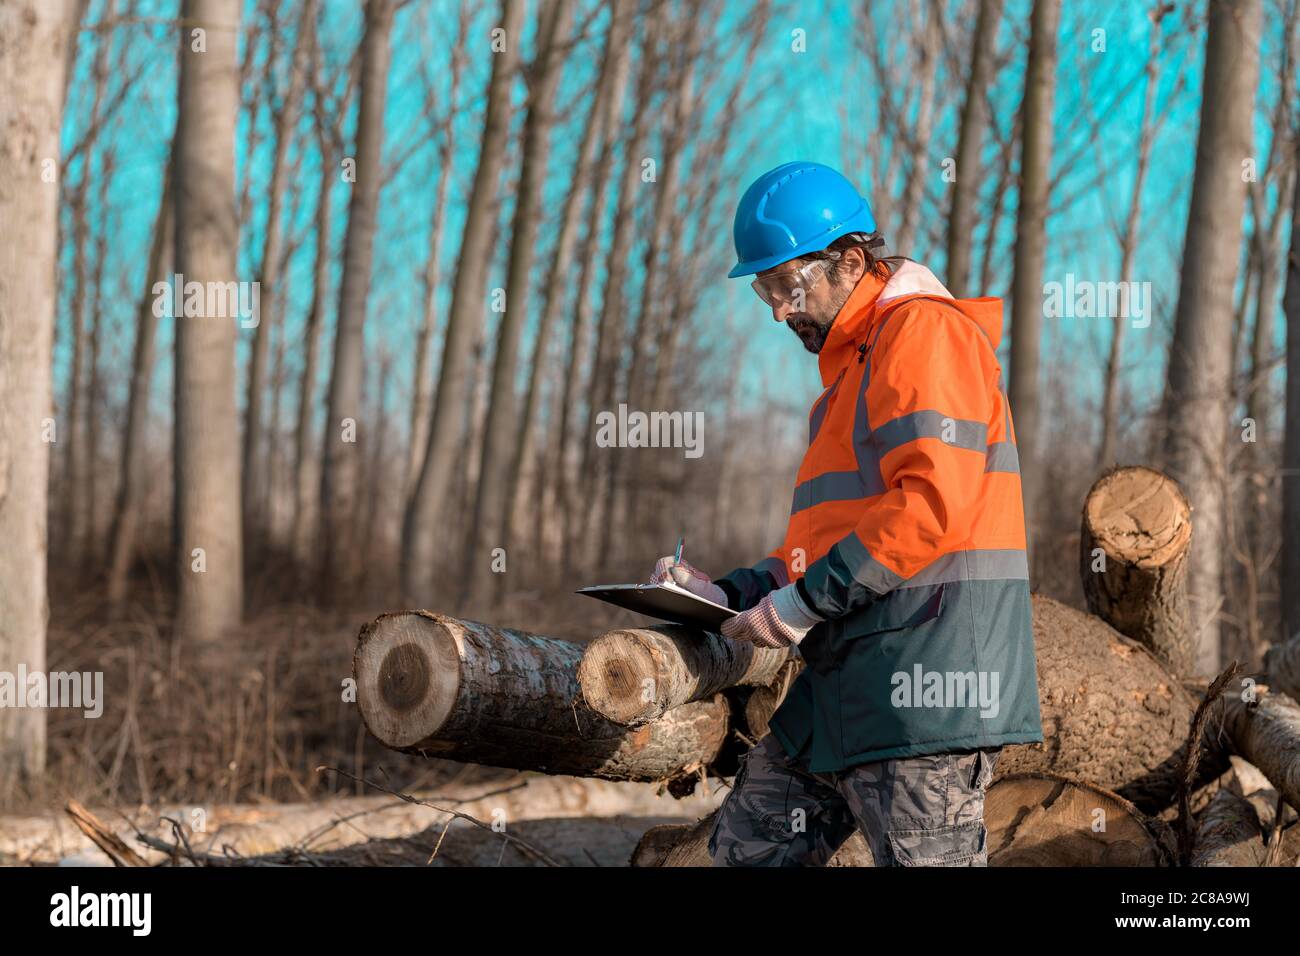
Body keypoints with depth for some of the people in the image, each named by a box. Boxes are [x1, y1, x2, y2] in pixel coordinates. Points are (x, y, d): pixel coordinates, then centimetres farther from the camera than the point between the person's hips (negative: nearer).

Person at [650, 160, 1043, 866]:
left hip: (925, 677, -10)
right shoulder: (846, 372, 26)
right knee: (747, 844, 12)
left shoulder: (924, 331, -6)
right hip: (845, 684, 10)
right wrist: (728, 594, 10)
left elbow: (933, 498, -20)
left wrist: (807, 601, -18)